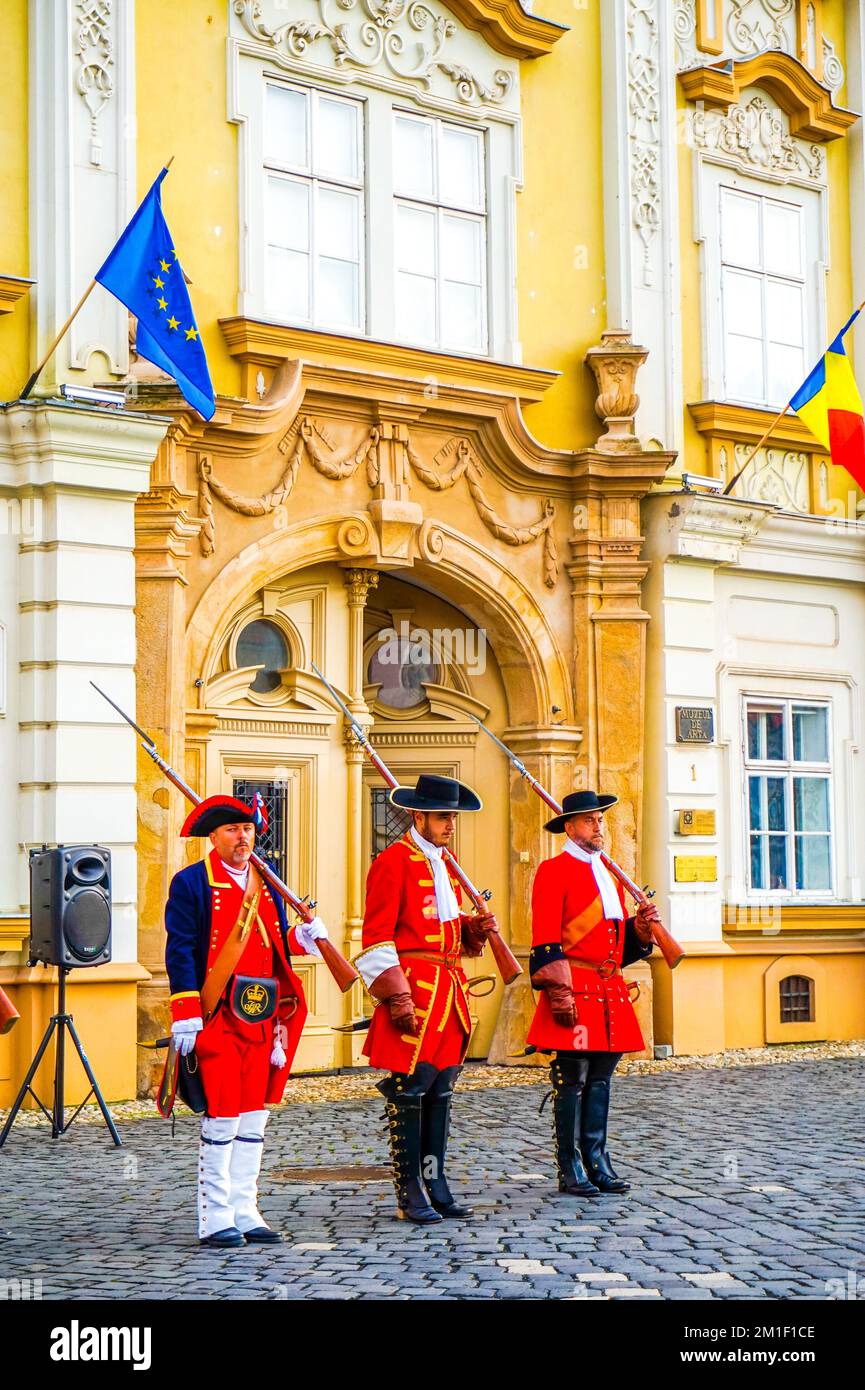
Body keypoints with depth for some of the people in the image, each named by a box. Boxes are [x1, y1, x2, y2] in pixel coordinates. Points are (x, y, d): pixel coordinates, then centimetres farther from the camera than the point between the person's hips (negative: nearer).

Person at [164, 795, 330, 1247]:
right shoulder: (191, 883, -4)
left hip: (260, 1017, 6)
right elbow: (180, 953, -9)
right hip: (216, 1018, -6)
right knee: (222, 1116, -5)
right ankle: (215, 1219, 3)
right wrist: (185, 1016, -15)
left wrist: (301, 938, 0)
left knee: (253, 1115, 9)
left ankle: (245, 1213, 17)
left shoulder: (266, 883, 15)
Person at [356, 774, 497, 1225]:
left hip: (449, 988, 8)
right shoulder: (393, 862, -9)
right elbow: (377, 939, -12)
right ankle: (410, 1193, 3)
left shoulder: (444, 862, 16)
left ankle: (435, 1185, 18)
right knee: (410, 1088, -4)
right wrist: (397, 998, -17)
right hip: (413, 991, -8)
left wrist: (475, 927, 5)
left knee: (441, 1089, 11)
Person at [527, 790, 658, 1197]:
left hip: (610, 991, 8)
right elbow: (546, 942, -12)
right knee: (572, 1080, -4)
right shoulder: (553, 872, -6)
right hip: (575, 992, -8)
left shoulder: (608, 873, 19)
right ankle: (571, 1170, 1)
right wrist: (559, 993, -17)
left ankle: (597, 1162, 16)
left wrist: (642, 926, 3)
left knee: (600, 1080, 10)